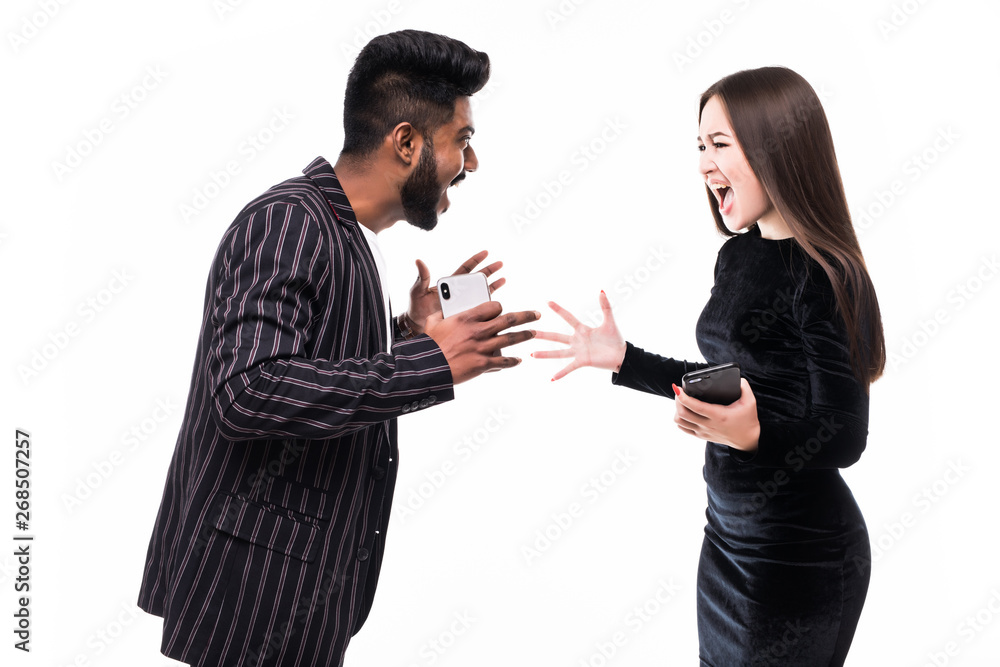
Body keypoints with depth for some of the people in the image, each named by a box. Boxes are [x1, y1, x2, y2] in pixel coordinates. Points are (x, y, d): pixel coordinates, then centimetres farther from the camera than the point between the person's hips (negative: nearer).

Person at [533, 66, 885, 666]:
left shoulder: (822, 276, -19)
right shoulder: (739, 256, 6)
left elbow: (844, 436, -19)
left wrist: (752, 434, -36)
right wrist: (624, 360, 8)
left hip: (798, 554, -8)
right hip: (731, 536, 8)